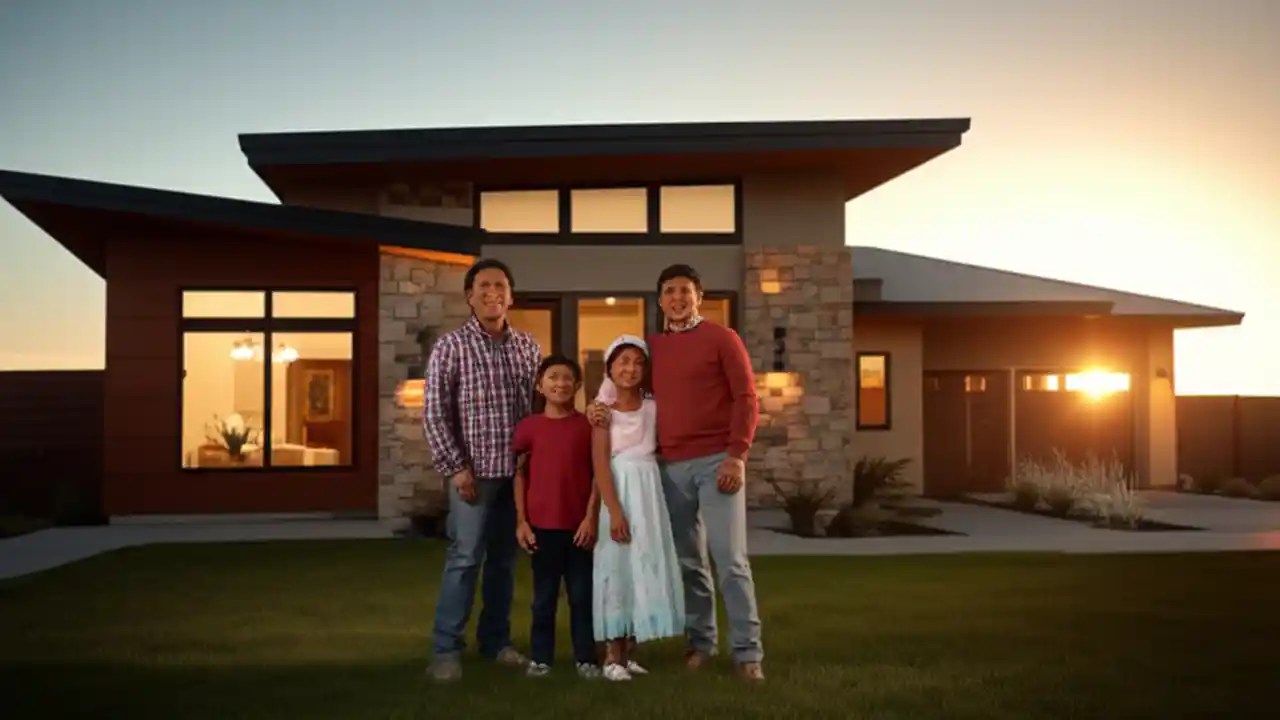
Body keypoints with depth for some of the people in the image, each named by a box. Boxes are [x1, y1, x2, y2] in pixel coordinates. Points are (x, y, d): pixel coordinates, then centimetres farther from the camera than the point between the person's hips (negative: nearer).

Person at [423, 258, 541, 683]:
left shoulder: (528, 347, 8)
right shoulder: (451, 346, -3)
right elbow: (434, 414, -6)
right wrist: (455, 467, -11)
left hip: (518, 469, 4)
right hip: (474, 470, -4)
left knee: (505, 557, 11)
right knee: (465, 557, -3)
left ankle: (496, 640, 24)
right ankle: (447, 649, 7)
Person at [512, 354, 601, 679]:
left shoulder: (587, 425, 0)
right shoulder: (529, 426, 1)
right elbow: (519, 474, 4)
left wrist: (591, 517, -6)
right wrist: (521, 521, -1)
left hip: (579, 524, 0)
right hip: (542, 525, 0)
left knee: (582, 595, 7)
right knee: (544, 595, 10)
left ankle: (585, 658, 17)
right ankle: (540, 658, 19)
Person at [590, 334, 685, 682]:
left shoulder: (653, 408, 8)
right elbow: (600, 464, -11)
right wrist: (614, 510, -18)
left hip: (649, 491, 5)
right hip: (619, 493, -4)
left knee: (645, 567, 7)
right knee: (616, 567, -2)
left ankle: (628, 651, 18)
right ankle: (612, 655, 5)